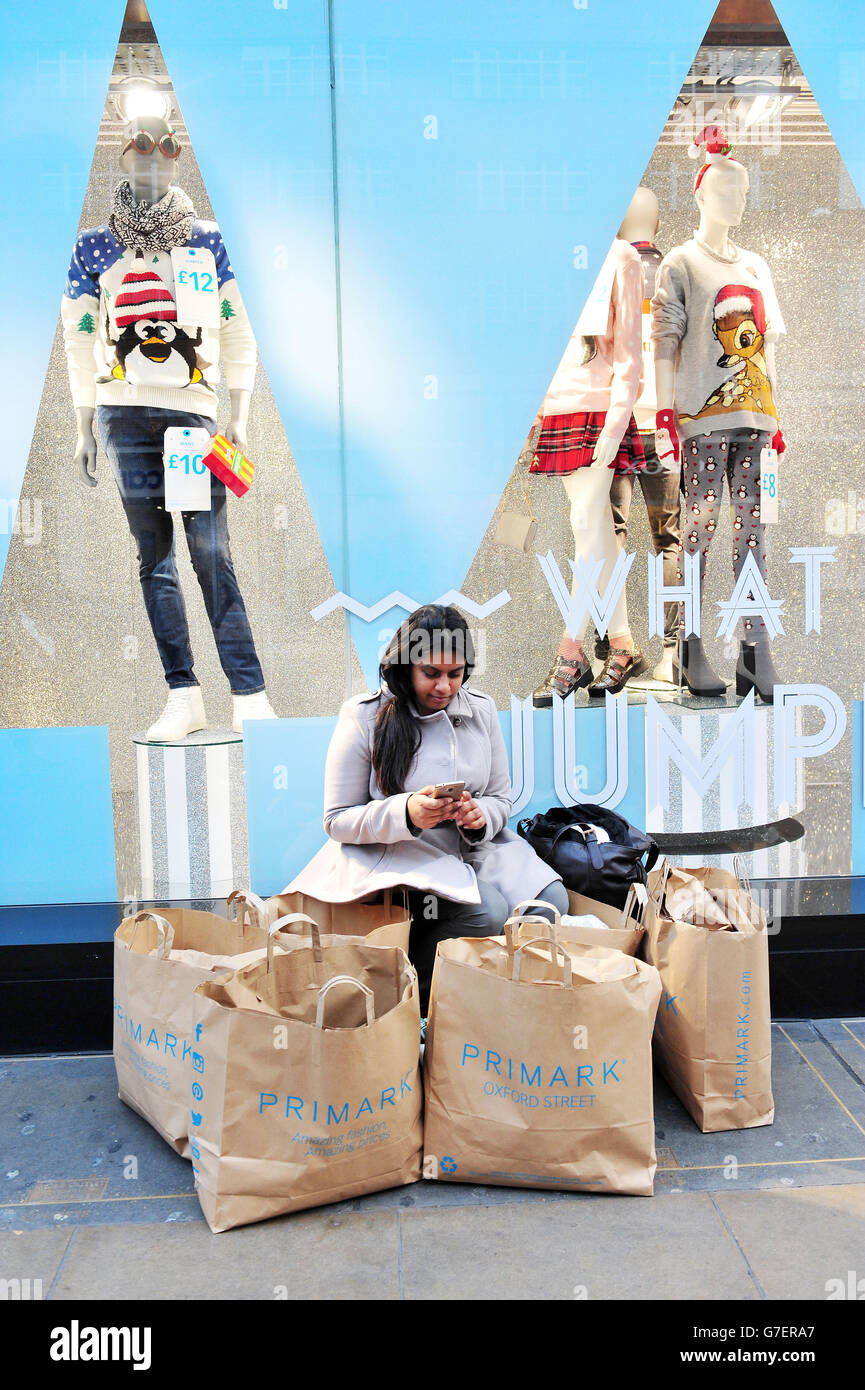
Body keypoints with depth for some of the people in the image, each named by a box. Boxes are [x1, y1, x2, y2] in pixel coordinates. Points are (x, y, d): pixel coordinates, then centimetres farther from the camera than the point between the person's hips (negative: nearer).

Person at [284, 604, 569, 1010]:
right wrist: (405, 813, -25)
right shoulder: (364, 717, -8)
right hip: (396, 855, -5)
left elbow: (500, 798, 12)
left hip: (473, 845, 5)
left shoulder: (481, 709, 6)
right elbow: (337, 820, -7)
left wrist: (480, 817, -13)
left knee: (551, 900, -18)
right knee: (487, 912, -30)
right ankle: (410, 986, -2)